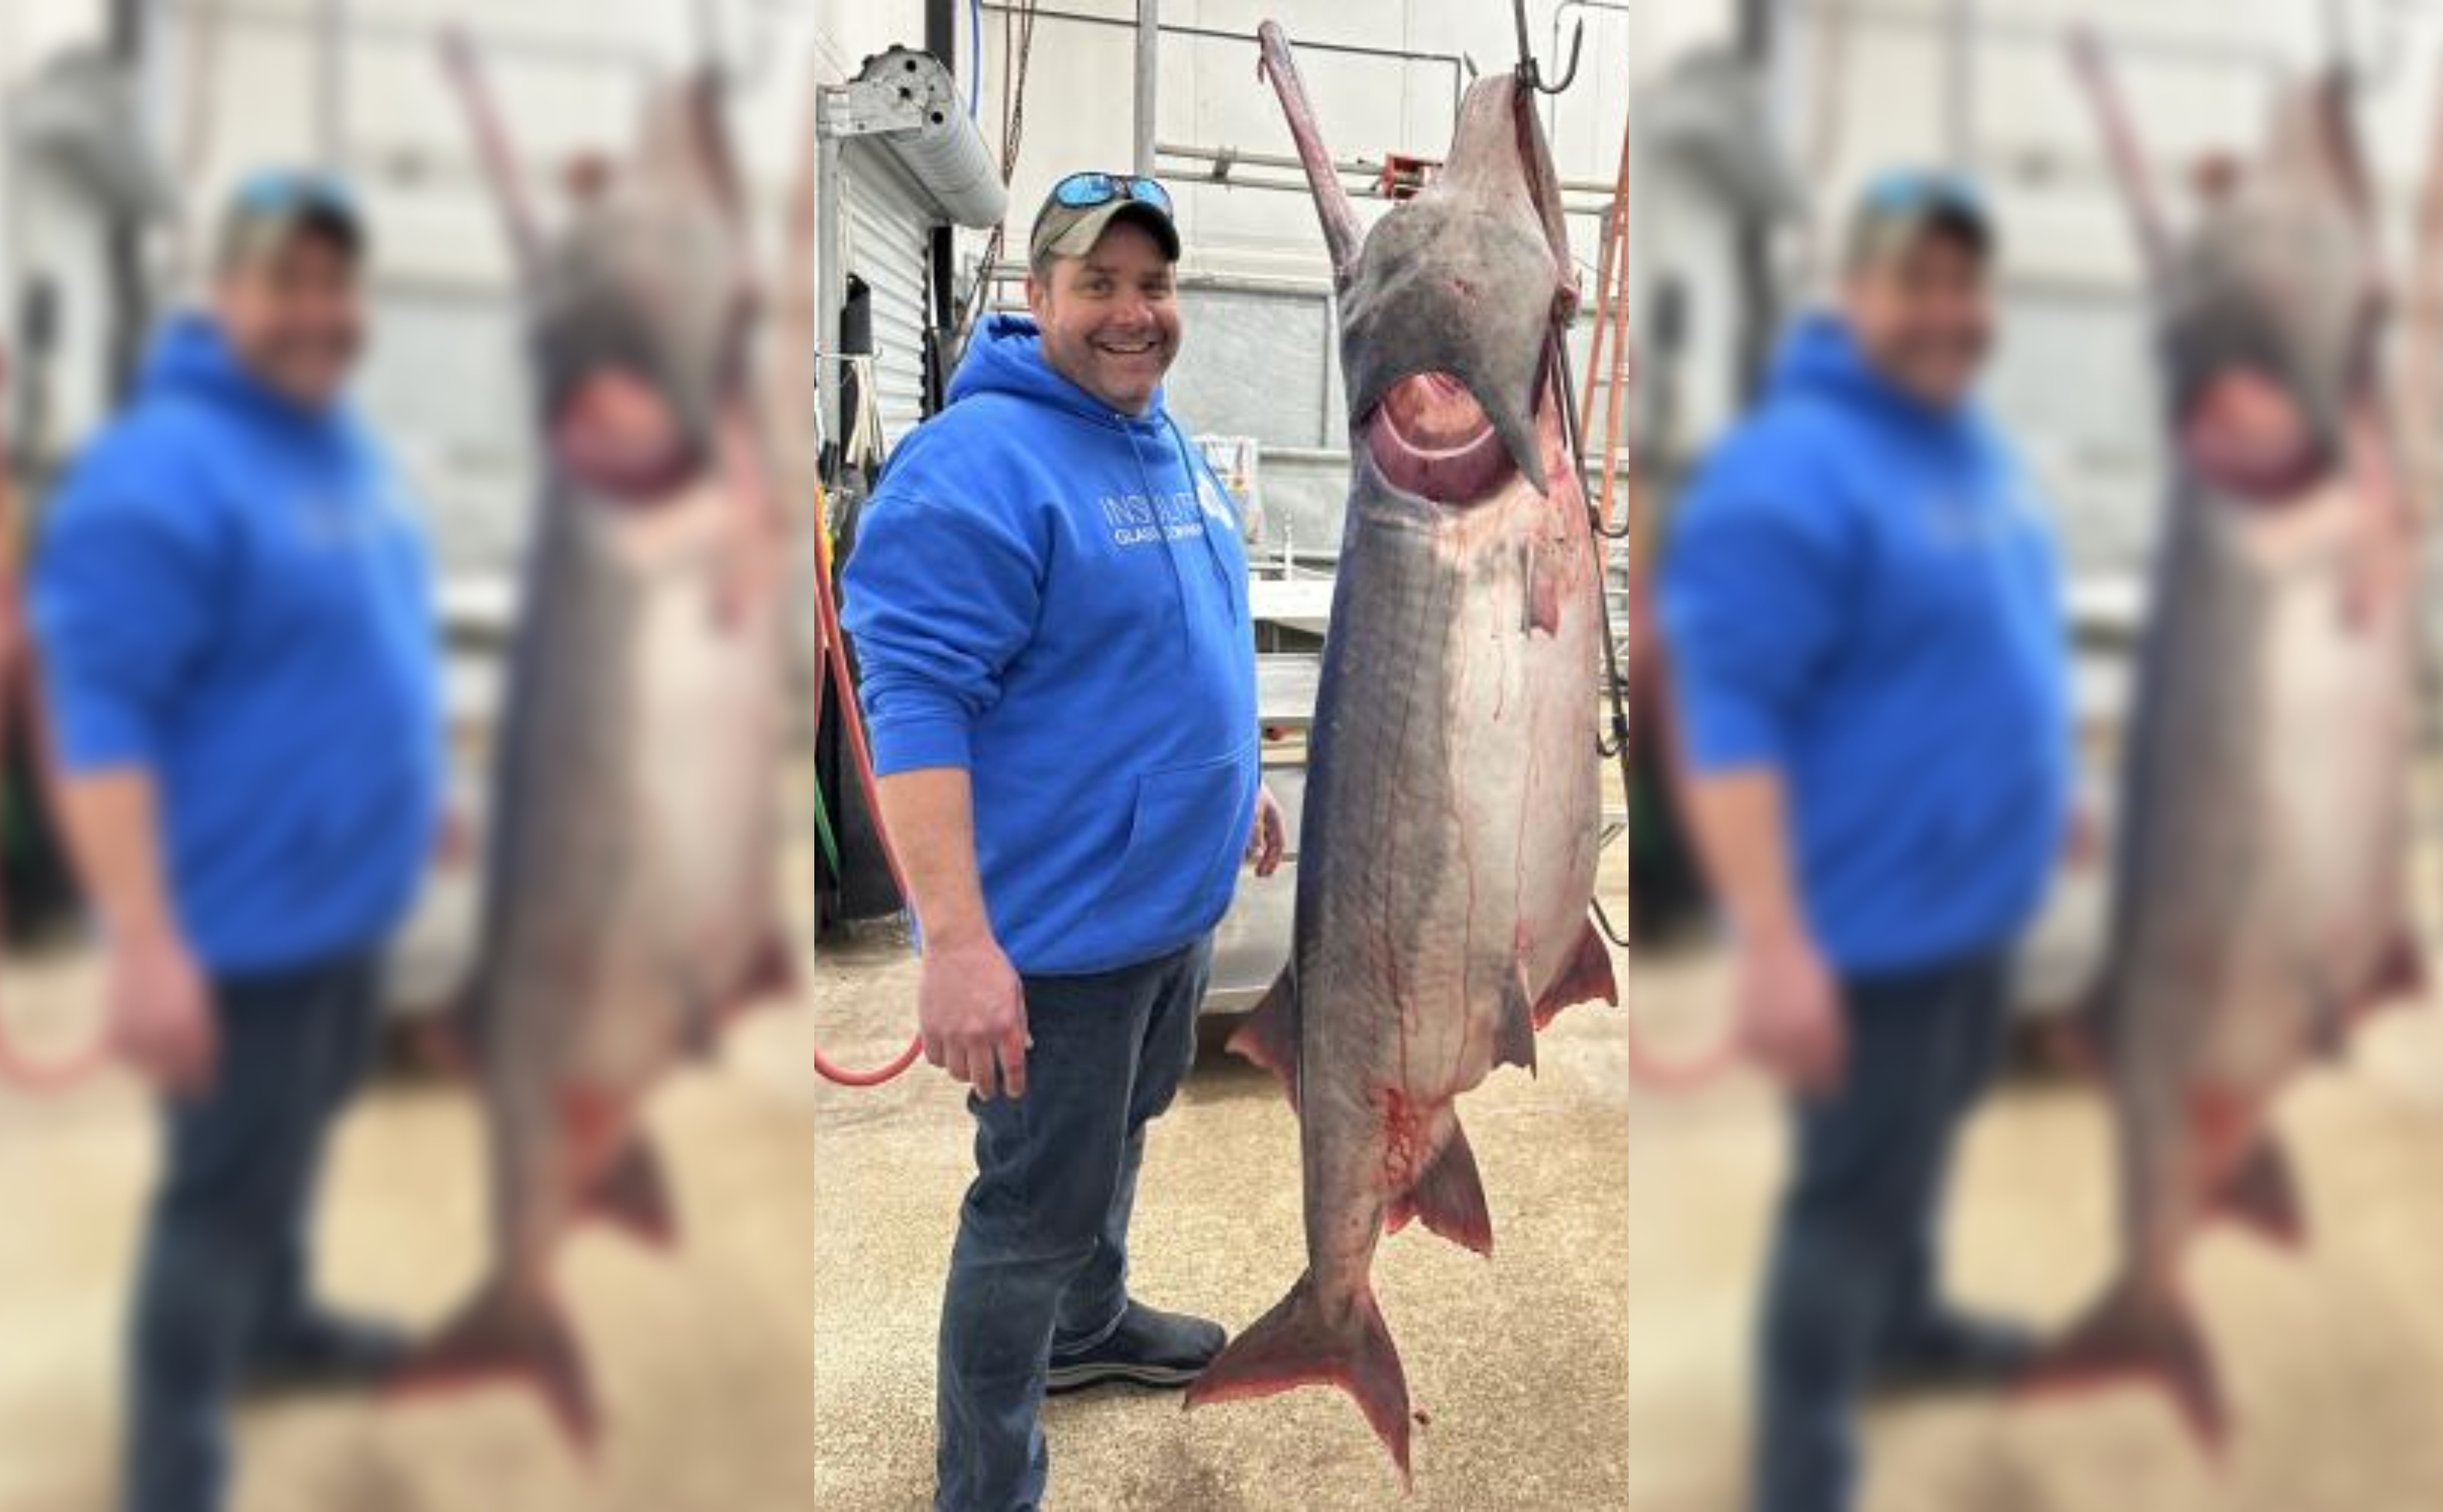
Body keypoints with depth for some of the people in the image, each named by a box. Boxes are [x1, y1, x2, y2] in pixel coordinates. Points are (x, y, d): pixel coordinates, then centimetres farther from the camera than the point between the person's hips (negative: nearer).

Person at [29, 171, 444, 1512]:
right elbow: (99, 722, -26)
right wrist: (147, 949, -29)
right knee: (222, 1190, 2)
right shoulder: (161, 470, -23)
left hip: (347, 893, 9)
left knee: (301, 1127, 26)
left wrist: (415, 795, 23)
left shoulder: (349, 449, 7)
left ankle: (277, 1323, 48)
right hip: (244, 918, -9)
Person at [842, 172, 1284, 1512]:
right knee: (1033, 1212, 3)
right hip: (1059, 929, -9)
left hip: (1178, 899, 9)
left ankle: (1090, 1324, 52)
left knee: (1117, 1135, 28)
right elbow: (916, 702, -28)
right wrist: (957, 944, -32)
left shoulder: (1171, 443, 8)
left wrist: (1238, 785, 25)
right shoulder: (976, 464, -22)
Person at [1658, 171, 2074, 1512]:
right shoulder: (1787, 471, -24)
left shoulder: (1976, 446, 6)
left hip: (1977, 892, 9)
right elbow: (1726, 724, -29)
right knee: (1851, 1190, 1)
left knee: (1929, 1126, 26)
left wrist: (2042, 796, 24)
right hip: (1871, 917, -9)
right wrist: (1774, 948, -32)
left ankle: (1905, 1323, 50)